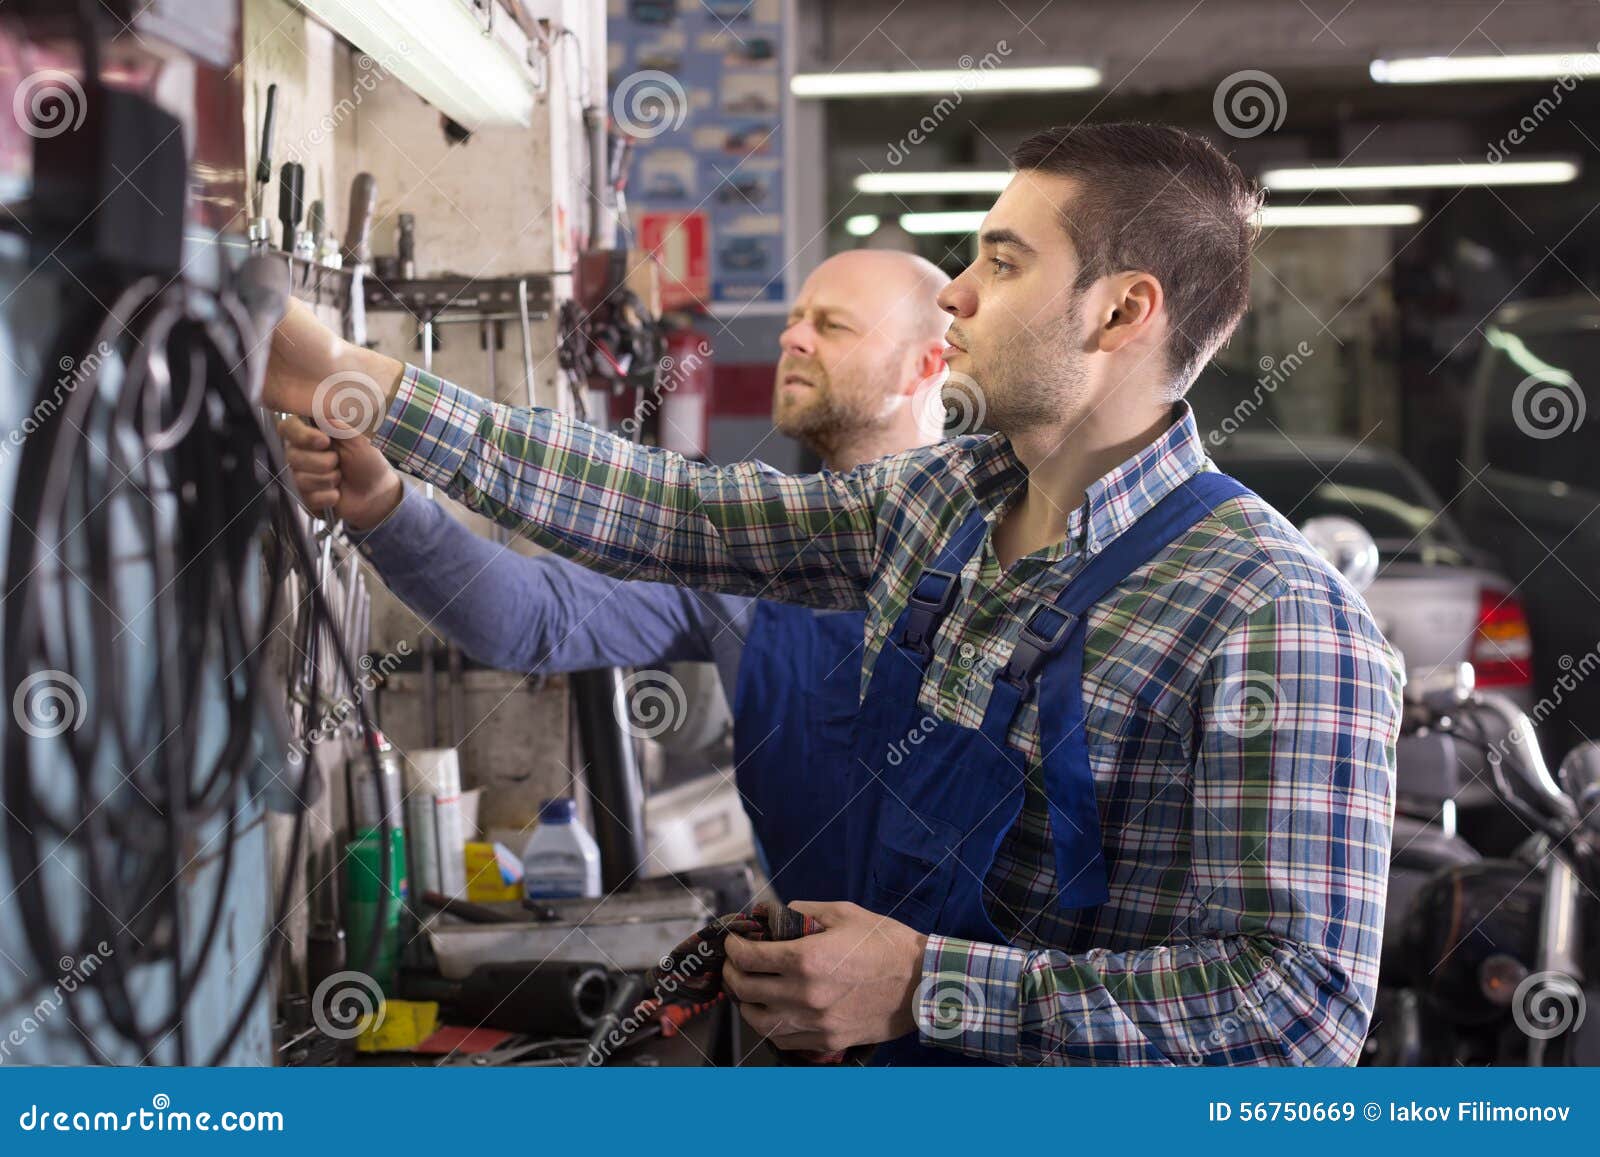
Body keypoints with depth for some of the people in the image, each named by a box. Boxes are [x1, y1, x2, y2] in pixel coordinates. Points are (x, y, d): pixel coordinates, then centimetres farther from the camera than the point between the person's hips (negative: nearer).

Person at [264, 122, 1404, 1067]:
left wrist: (922, 986, -26)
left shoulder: (1274, 622, -22)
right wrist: (356, 382, 5)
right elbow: (672, 510, 7)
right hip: (882, 1059, 6)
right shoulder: (943, 499, 2)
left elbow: (1309, 1004, -26)